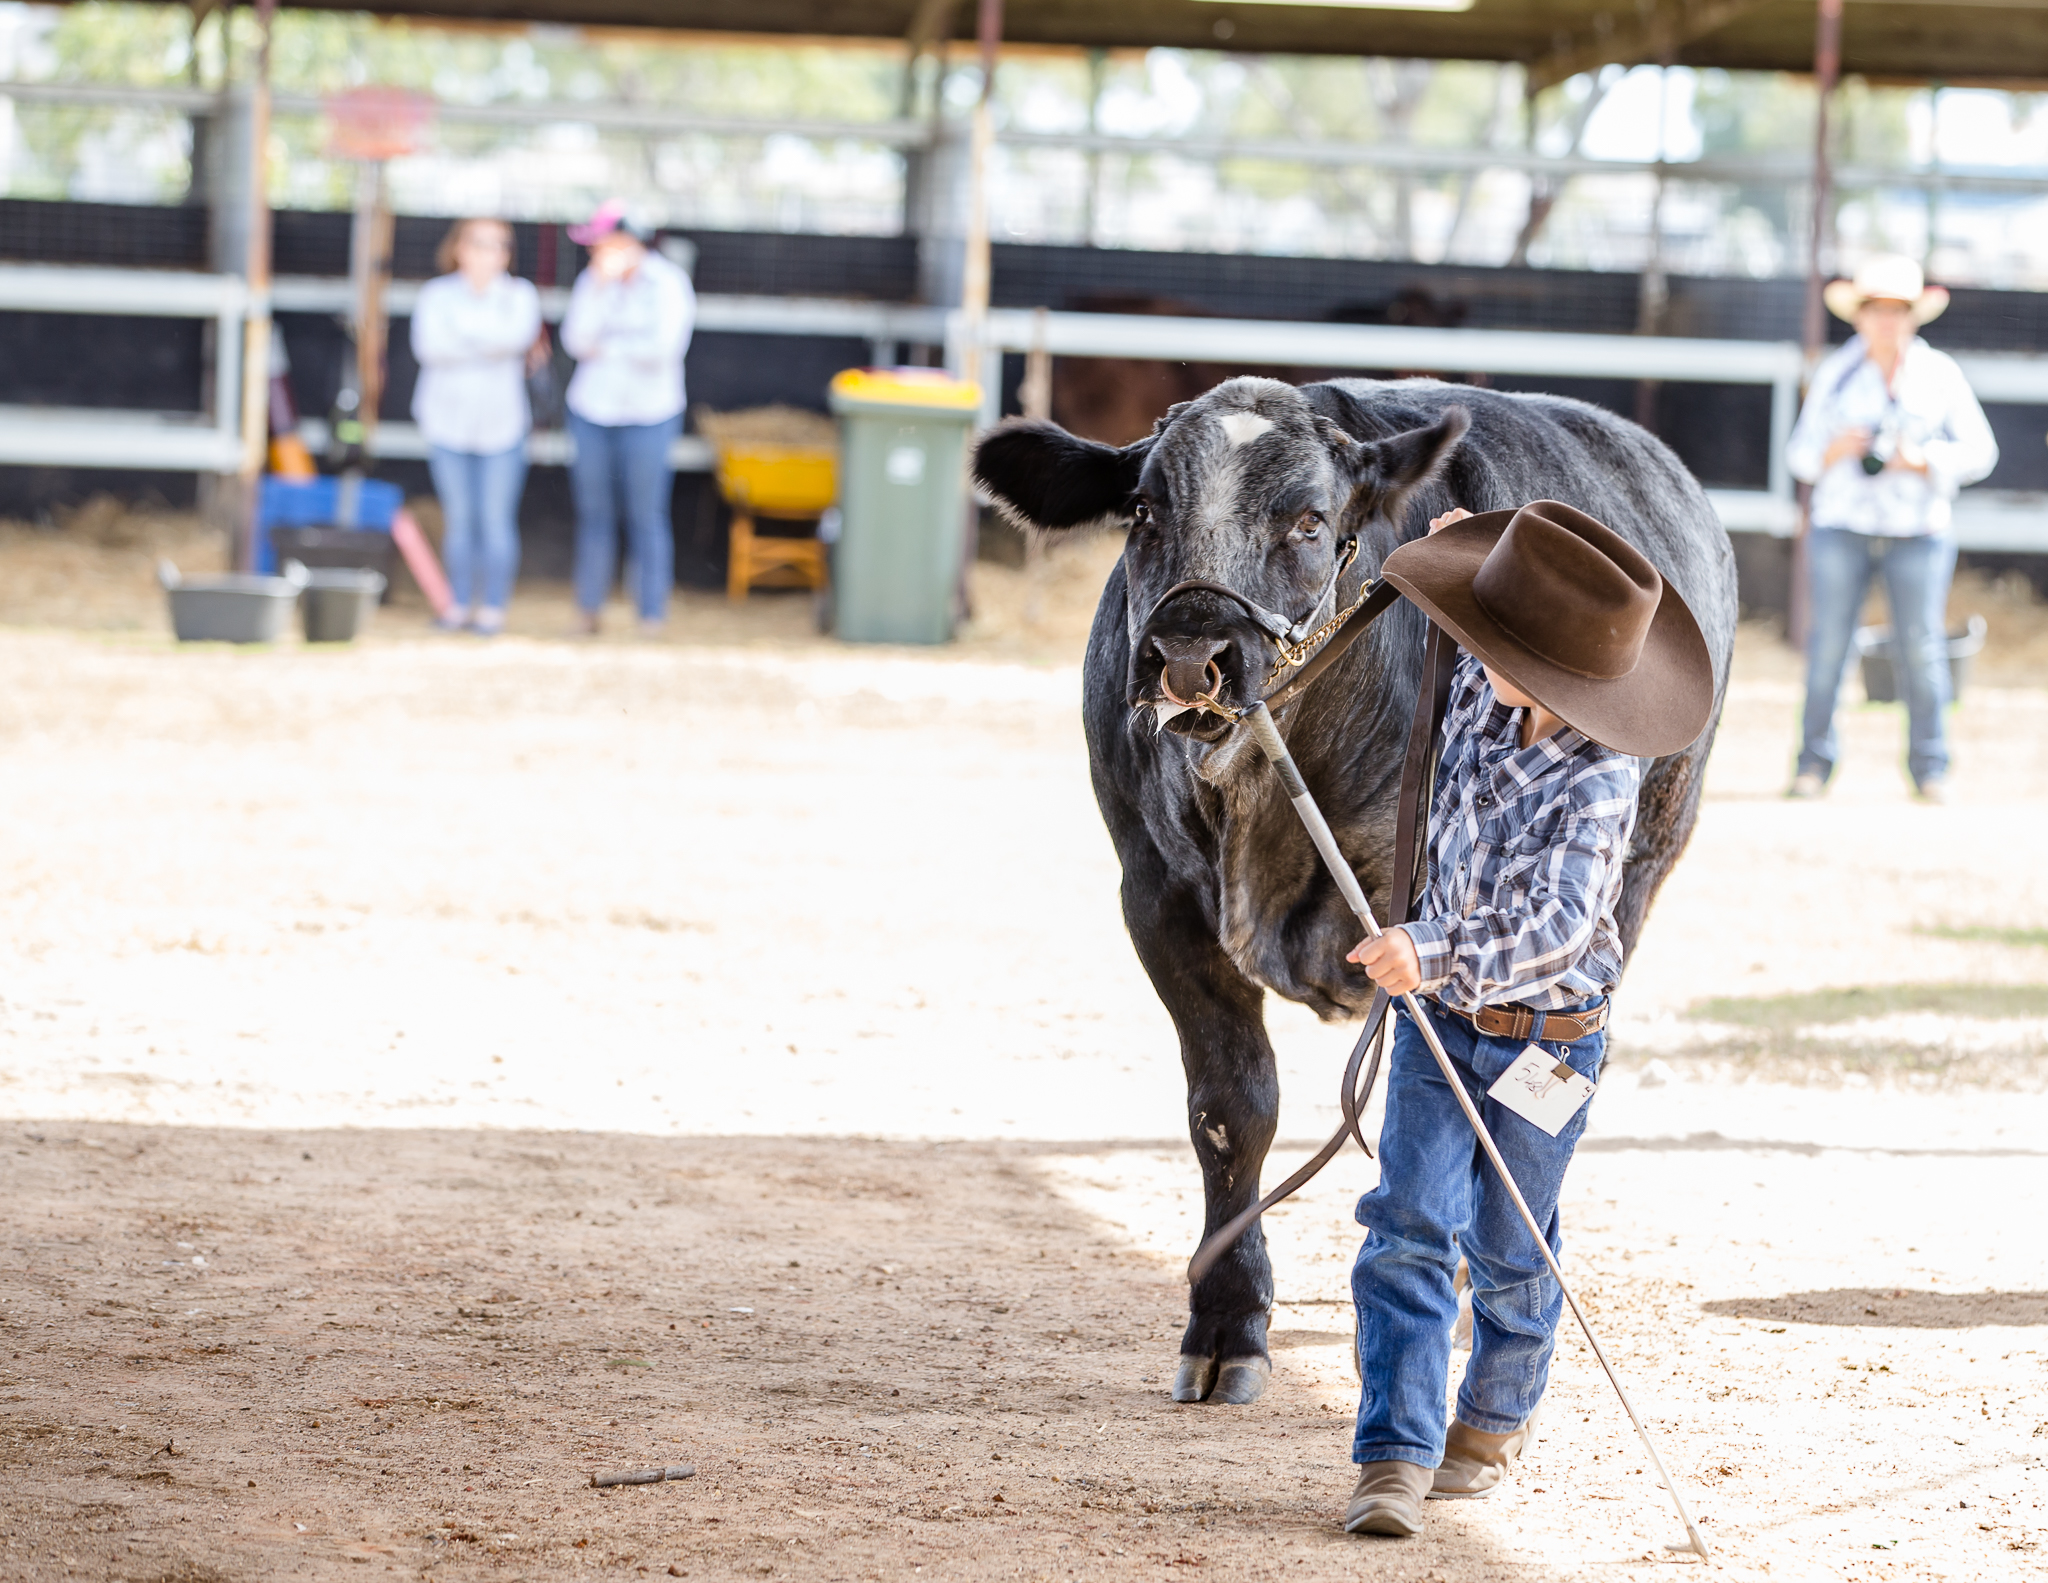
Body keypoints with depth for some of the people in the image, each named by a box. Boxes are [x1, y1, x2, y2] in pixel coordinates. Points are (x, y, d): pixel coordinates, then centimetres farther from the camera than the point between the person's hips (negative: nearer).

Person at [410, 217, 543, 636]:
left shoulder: (520, 296, 2)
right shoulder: (436, 295, 2)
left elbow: (517, 336, -18)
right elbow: (429, 346, -13)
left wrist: (465, 324, -13)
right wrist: (489, 343, -13)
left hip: (501, 426, -1)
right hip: (448, 424, 1)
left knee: (497, 520, -2)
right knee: (459, 520, 5)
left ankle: (494, 606, 6)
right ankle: (461, 604, 14)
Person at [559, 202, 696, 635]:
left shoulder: (668, 284, -7)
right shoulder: (593, 281, 3)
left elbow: (663, 347, -17)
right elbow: (577, 340, -8)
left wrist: (607, 347, -7)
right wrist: (601, 286, -14)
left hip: (647, 416, -3)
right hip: (592, 412, 3)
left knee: (647, 516, -3)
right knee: (595, 513, 7)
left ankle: (651, 614, 3)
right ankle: (588, 607, 17)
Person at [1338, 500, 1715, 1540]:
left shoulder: (1599, 782, -28)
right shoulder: (1482, 687, -9)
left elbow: (1556, 925, -41)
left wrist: (1436, 957, -55)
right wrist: (1459, 548, 6)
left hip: (1544, 1036, -5)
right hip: (1435, 1023, 5)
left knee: (1507, 1248, 11)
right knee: (1408, 1230, -8)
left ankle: (1496, 1422, 36)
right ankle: (1397, 1456, -11)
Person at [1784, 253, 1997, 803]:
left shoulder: (1940, 374, 5)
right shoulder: (1834, 375, 8)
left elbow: (1980, 451, 3)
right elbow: (1799, 455, 9)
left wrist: (1925, 461, -13)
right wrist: (1831, 452, -13)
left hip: (1918, 531, -1)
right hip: (1841, 526, 1)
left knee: (1921, 647, -4)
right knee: (1828, 644, -4)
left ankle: (1930, 769, 5)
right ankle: (1814, 763, 5)